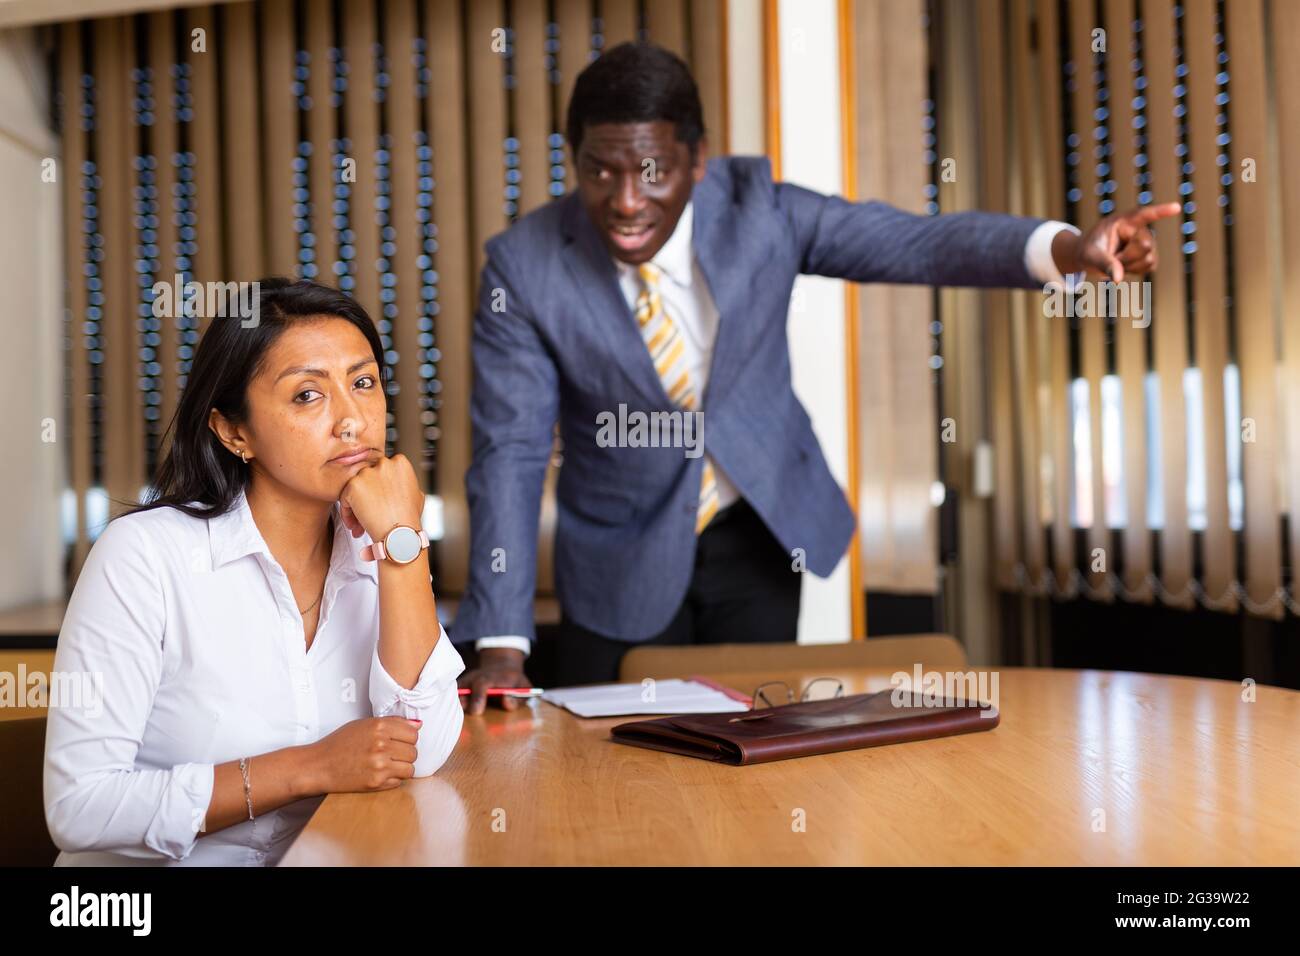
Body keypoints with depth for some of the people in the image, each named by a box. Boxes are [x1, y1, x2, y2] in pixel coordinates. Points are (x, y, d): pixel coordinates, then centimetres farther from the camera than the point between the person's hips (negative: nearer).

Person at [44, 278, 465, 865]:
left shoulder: (372, 552, 0)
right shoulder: (145, 553, -13)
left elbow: (422, 754, -10)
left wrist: (404, 543, -15)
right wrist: (309, 768, -18)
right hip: (144, 877, -3)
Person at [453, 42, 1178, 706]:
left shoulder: (754, 205, -14)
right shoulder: (525, 266, -18)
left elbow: (914, 242, -19)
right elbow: (511, 452, -18)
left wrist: (1069, 248, -37)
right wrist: (502, 645, -23)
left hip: (762, 533, 2)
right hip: (622, 564, -1)